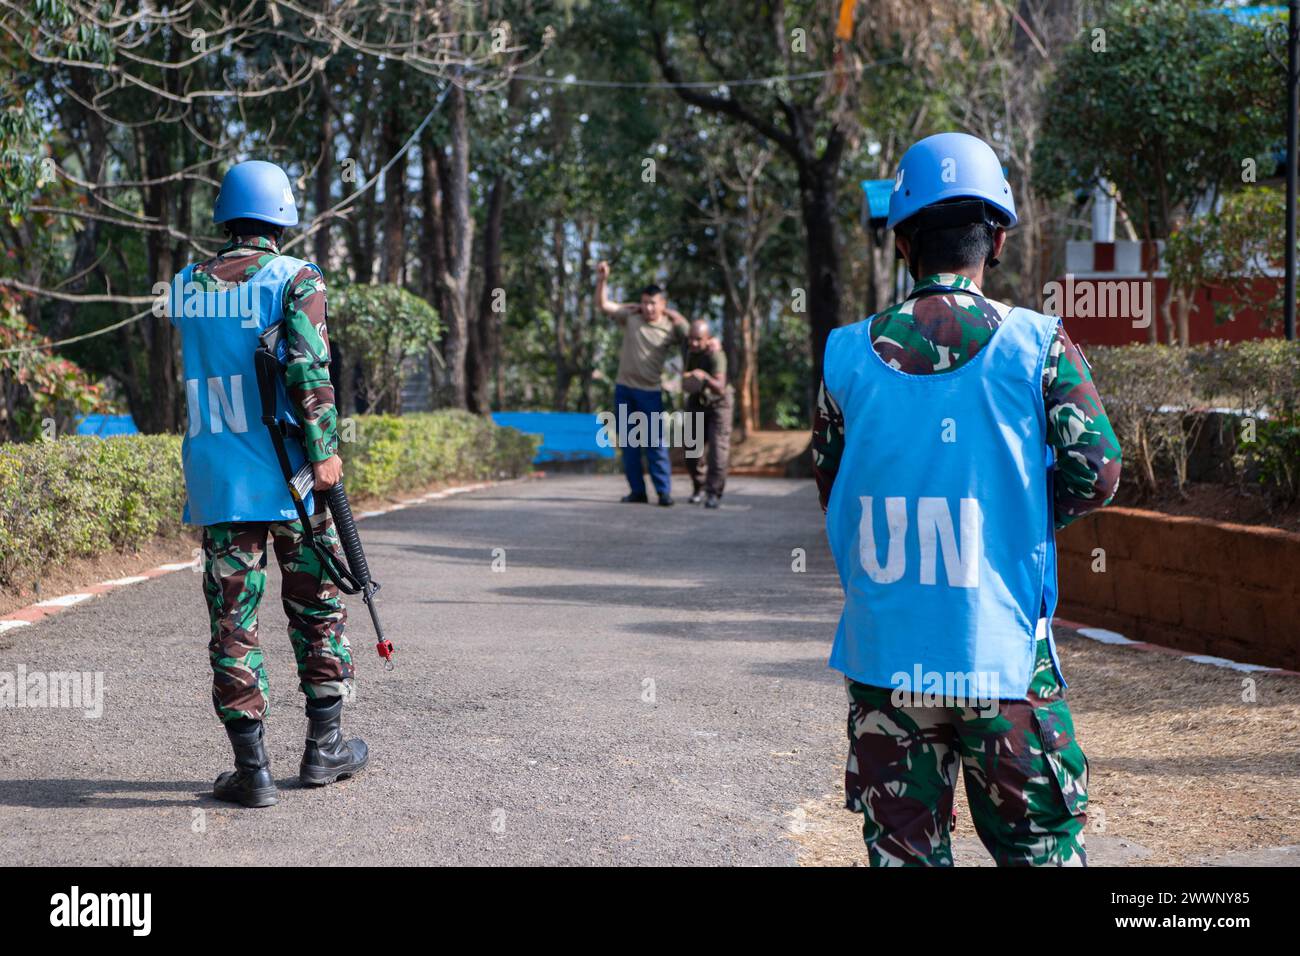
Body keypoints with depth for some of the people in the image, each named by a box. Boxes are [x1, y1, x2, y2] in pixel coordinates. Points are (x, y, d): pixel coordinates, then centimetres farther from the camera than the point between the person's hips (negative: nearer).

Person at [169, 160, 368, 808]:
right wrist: (325, 449, -14)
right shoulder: (295, 279, -6)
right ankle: (323, 749, 18)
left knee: (233, 621, 3)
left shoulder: (187, 287, 7)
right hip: (289, 476, -2)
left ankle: (252, 769, 1)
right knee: (317, 609, 13)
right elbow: (308, 367, -17)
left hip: (216, 480, 3)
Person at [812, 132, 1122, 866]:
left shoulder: (848, 354, 0)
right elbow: (1097, 474, -10)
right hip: (1000, 658, -2)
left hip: (884, 657, 2)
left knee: (902, 850, 12)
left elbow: (831, 490, 8)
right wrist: (1022, 517, 8)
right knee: (1044, 847, 9)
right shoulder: (1037, 345, -8)